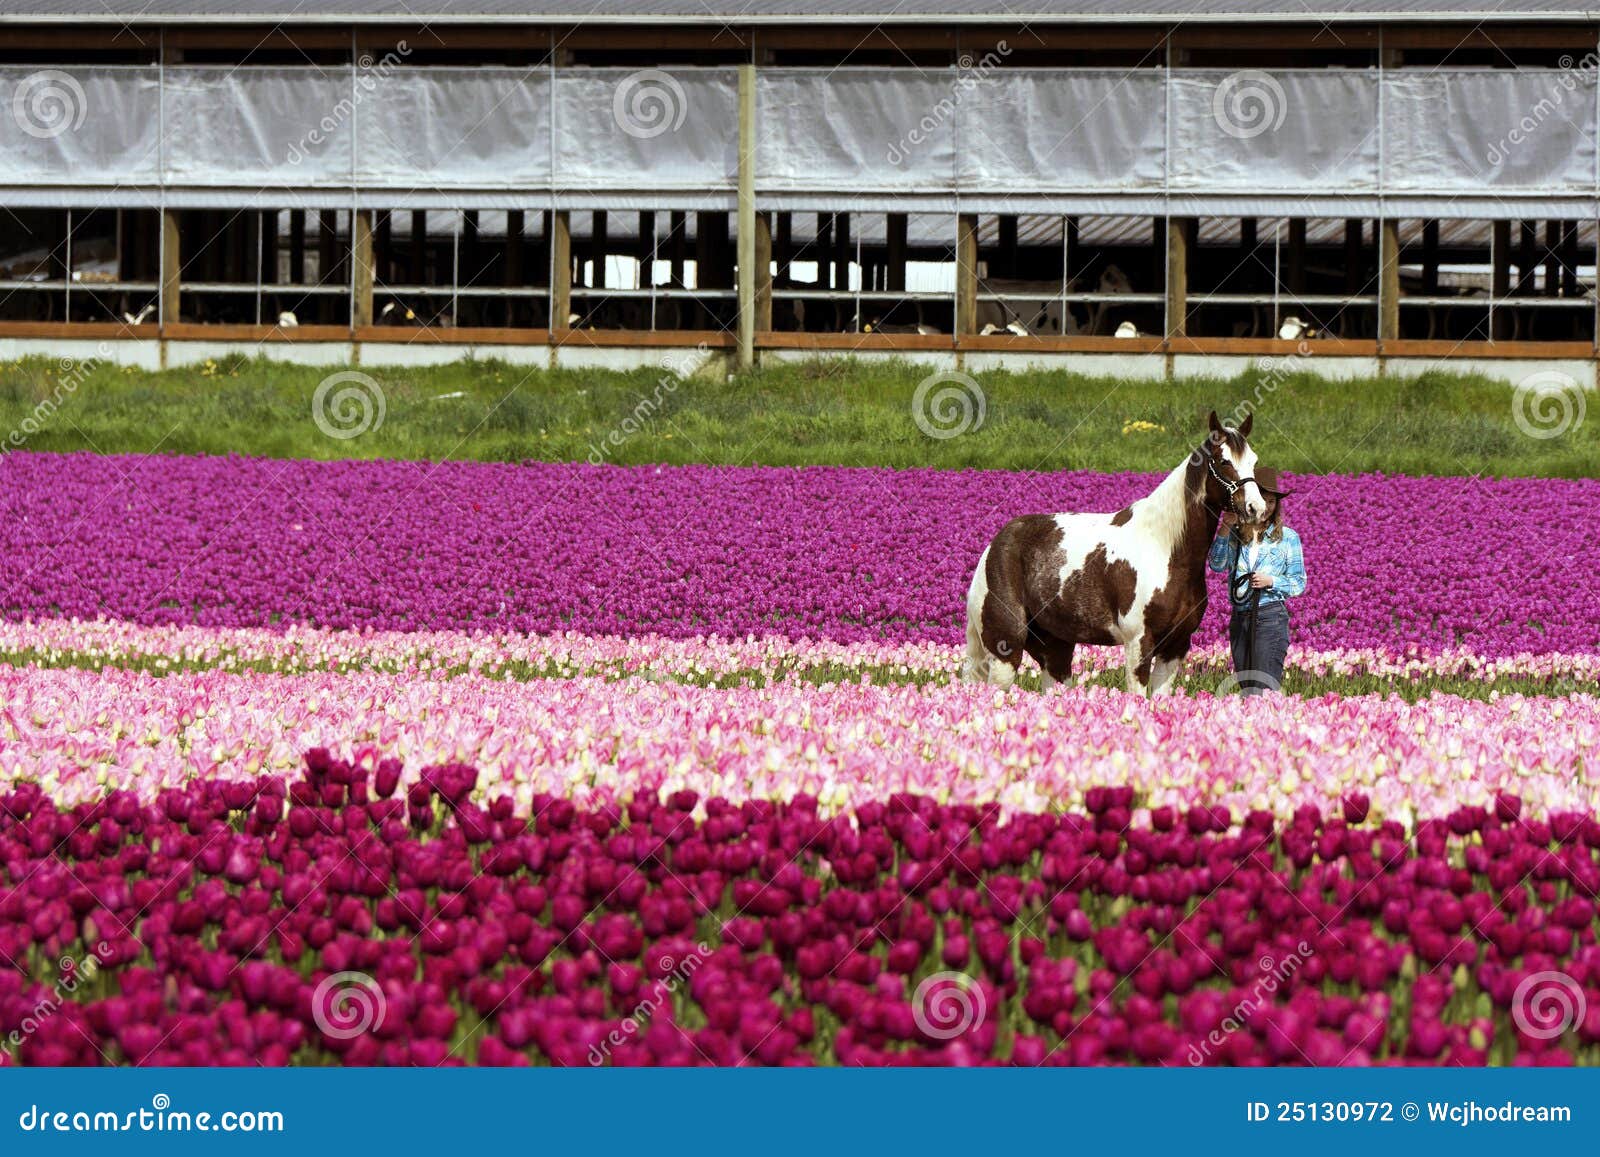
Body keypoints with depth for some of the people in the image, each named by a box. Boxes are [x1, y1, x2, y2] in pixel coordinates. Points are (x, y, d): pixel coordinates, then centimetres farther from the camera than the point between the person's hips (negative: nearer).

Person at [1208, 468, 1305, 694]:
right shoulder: (1235, 536, 9)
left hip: (1271, 617, -4)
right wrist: (1224, 529, -15)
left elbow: (1299, 584, 5)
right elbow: (1217, 564, -6)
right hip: (1240, 618, 4)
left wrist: (1270, 581, -13)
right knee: (1246, 689, 7)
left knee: (1264, 689, -14)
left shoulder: (1287, 537, 4)